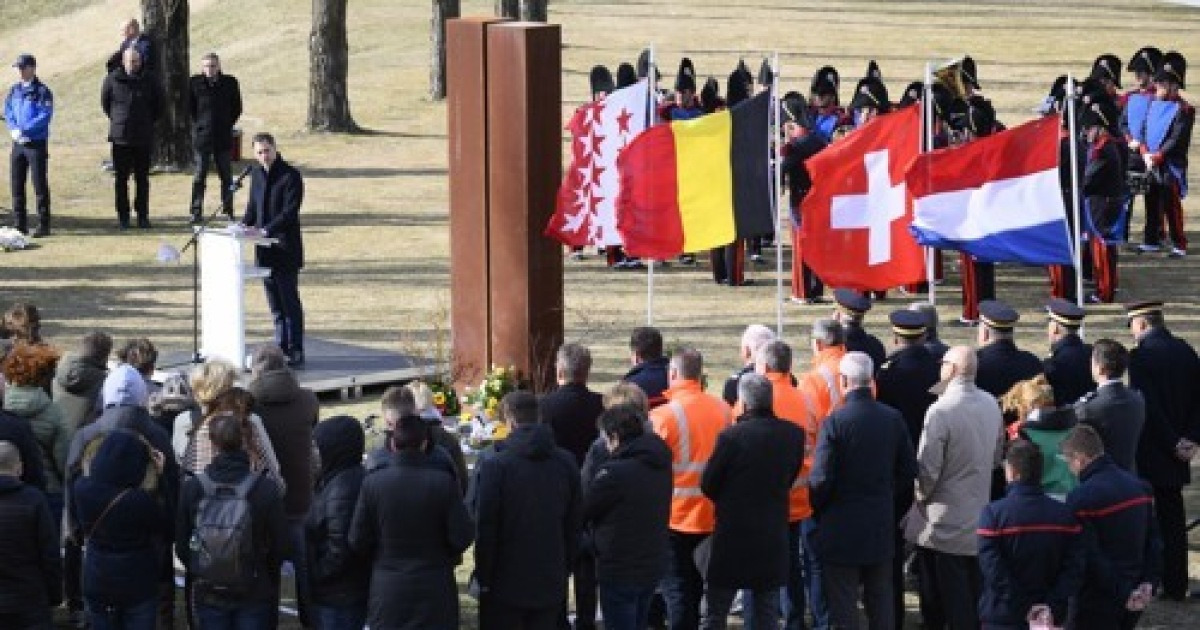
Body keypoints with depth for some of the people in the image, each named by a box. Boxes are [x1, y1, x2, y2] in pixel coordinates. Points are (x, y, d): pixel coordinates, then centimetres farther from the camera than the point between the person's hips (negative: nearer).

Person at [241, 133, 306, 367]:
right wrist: (245, 224, 2)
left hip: (285, 248, -7)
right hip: (265, 250, 7)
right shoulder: (256, 174, 11)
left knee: (290, 301, -4)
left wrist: (267, 229, -27)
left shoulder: (290, 175, -11)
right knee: (275, 304, 13)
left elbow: (290, 211, -17)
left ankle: (295, 353, 0)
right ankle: (281, 349, 20)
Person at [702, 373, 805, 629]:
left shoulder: (731, 436, -18)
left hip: (733, 534, -4)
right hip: (774, 536, 4)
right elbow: (791, 476, 8)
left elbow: (707, 484, -9)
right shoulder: (794, 434, -4)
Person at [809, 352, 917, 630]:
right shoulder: (893, 418, -2)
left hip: (841, 529, -4)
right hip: (881, 529, 5)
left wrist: (817, 510, 1)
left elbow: (821, 479, -16)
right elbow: (908, 470, 4)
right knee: (881, 600, 15)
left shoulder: (834, 422, -17)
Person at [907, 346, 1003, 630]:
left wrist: (920, 495, -1)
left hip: (944, 523, -6)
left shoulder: (941, 411, -21)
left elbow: (927, 468, -19)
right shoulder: (991, 405, 0)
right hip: (979, 518, 6)